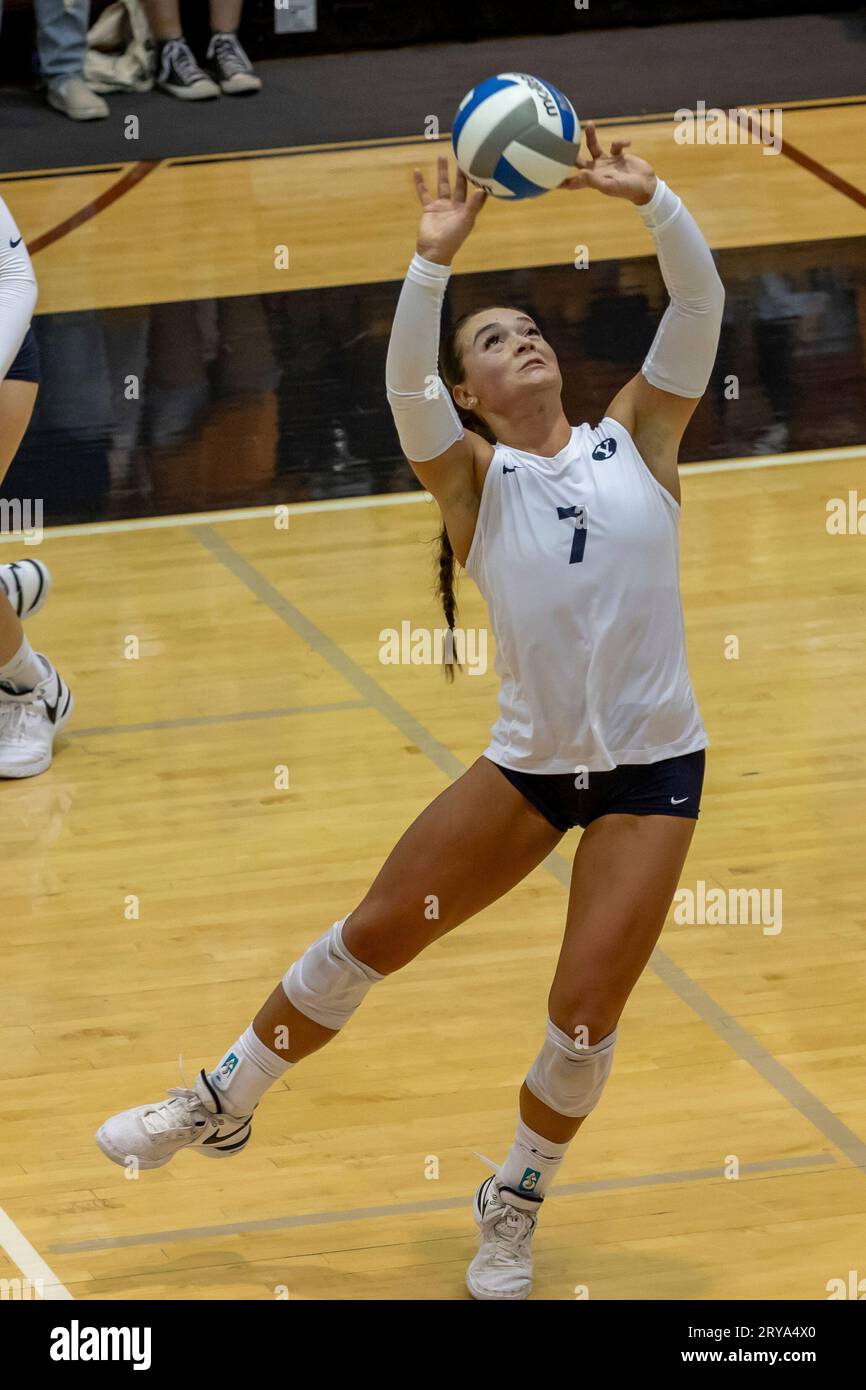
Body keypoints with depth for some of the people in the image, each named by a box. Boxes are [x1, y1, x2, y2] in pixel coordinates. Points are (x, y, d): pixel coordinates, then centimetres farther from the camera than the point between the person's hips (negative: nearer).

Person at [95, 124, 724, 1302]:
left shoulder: (636, 437, 4)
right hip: (530, 760, 1)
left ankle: (516, 1206, 21)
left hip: (651, 771, 0)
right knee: (373, 935, 4)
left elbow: (700, 304, -6)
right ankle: (220, 1107, 26)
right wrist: (433, 265, -30)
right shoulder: (472, 476, 0)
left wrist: (649, 199, -19)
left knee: (585, 1010, -6)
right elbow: (407, 395, -20)